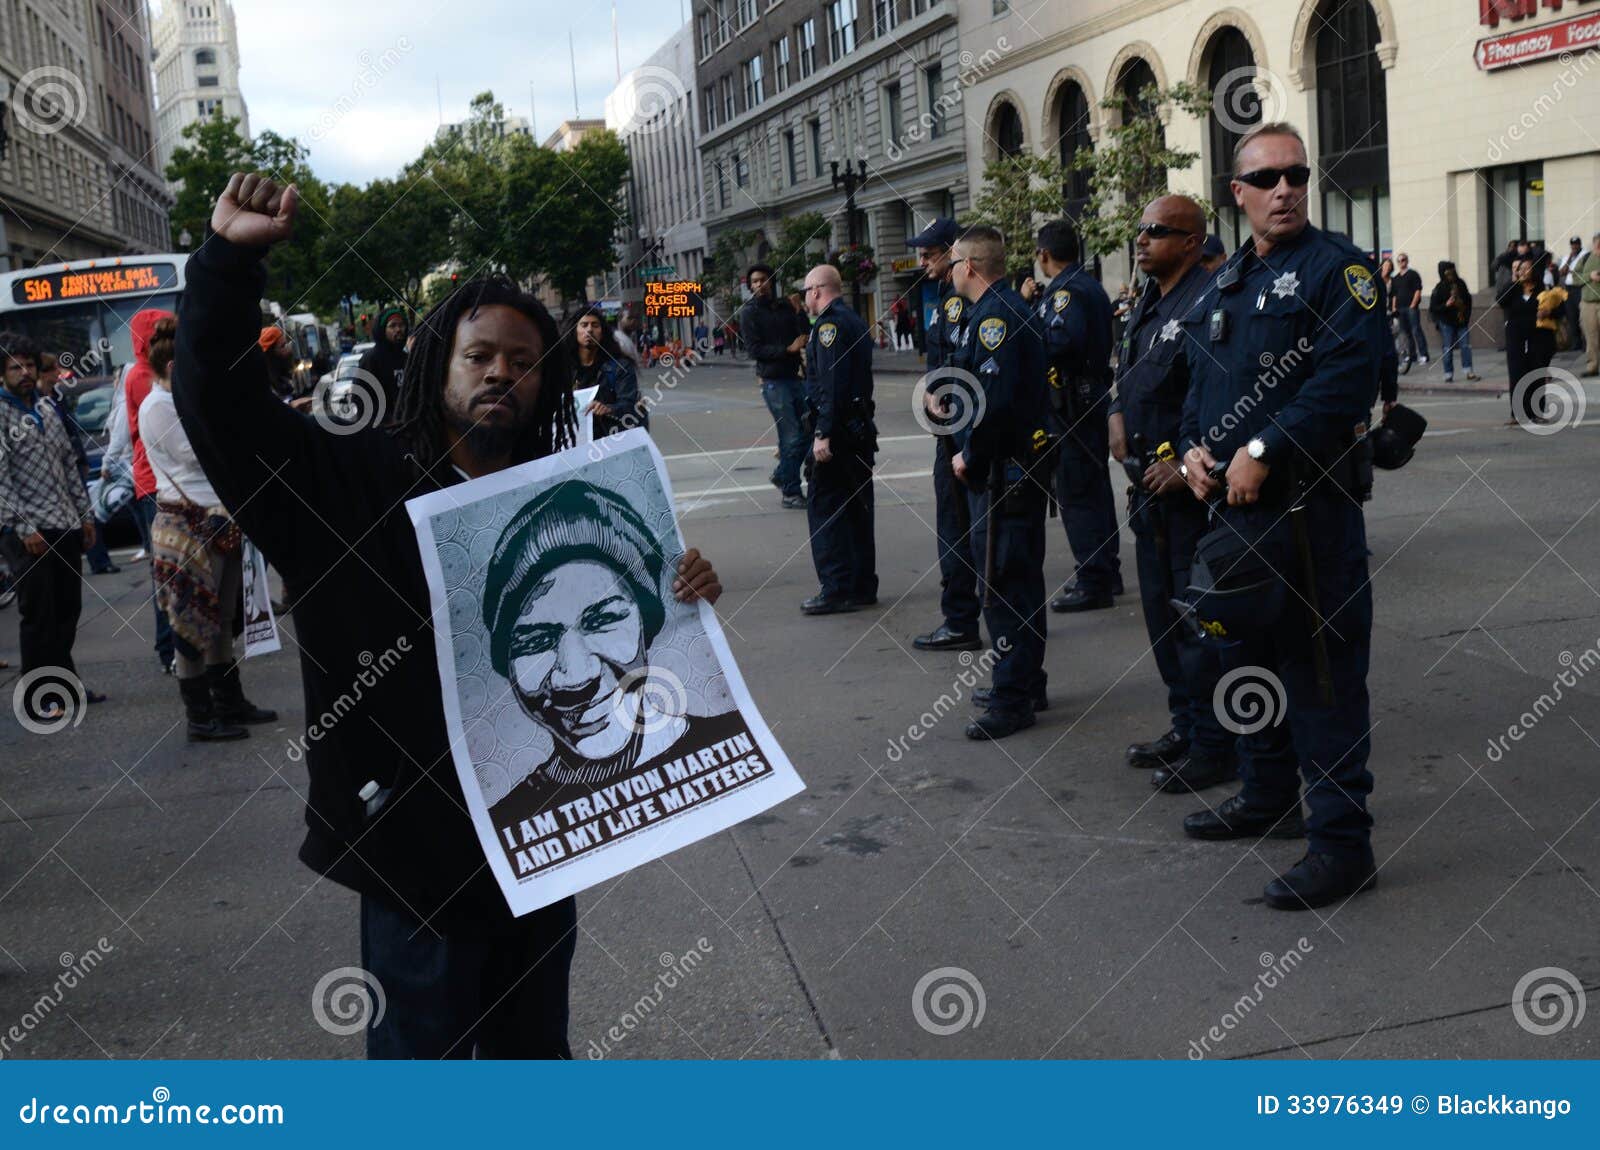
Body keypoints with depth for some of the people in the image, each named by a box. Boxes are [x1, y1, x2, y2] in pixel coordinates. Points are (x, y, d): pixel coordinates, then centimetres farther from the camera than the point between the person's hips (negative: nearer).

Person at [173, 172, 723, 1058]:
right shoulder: (352, 486, -8)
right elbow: (216, 400, -13)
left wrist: (682, 595, -13)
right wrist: (229, 257, -23)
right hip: (418, 851, -3)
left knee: (534, 1043, 25)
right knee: (423, 1050, 15)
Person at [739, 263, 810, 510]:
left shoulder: (785, 306, 14)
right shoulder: (750, 313, -2)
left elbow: (803, 334, 20)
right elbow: (755, 350, -10)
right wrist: (788, 349, -17)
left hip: (795, 376, 6)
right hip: (773, 381, -6)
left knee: (808, 432, 6)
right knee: (791, 438, -8)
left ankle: (781, 475, 26)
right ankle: (790, 492, 3)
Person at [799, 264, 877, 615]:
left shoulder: (829, 325, -13)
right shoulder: (856, 322, 17)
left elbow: (832, 385, -22)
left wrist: (823, 434, -23)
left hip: (837, 430, -9)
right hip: (861, 428, 9)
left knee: (824, 508, -4)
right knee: (856, 508, 12)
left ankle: (837, 589, -3)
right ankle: (862, 586, 18)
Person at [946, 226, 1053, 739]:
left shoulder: (995, 317, -17)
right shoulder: (1009, 308, 16)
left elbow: (998, 402, -27)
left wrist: (970, 457, -16)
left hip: (1002, 472, -11)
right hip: (1023, 466, 11)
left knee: (1003, 585, -5)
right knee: (1019, 579, 17)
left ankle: (1012, 701, 1)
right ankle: (1025, 684, 29)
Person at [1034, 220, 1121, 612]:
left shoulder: (1065, 290, -15)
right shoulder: (1092, 287, 16)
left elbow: (1063, 339, -31)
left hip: (1072, 403, -10)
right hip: (1095, 399, 10)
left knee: (1076, 493, -6)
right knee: (1096, 487, 16)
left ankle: (1093, 583, -3)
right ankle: (1107, 572, 25)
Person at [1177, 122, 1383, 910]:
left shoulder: (1337, 267, -7)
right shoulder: (1225, 284, 17)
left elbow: (1347, 377, -19)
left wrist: (1263, 450, -21)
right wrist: (1195, 447, 3)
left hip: (1311, 505, -8)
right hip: (1236, 505, 8)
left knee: (1321, 669, -6)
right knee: (1249, 650, 18)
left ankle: (1342, 841, 2)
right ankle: (1267, 798, 35)